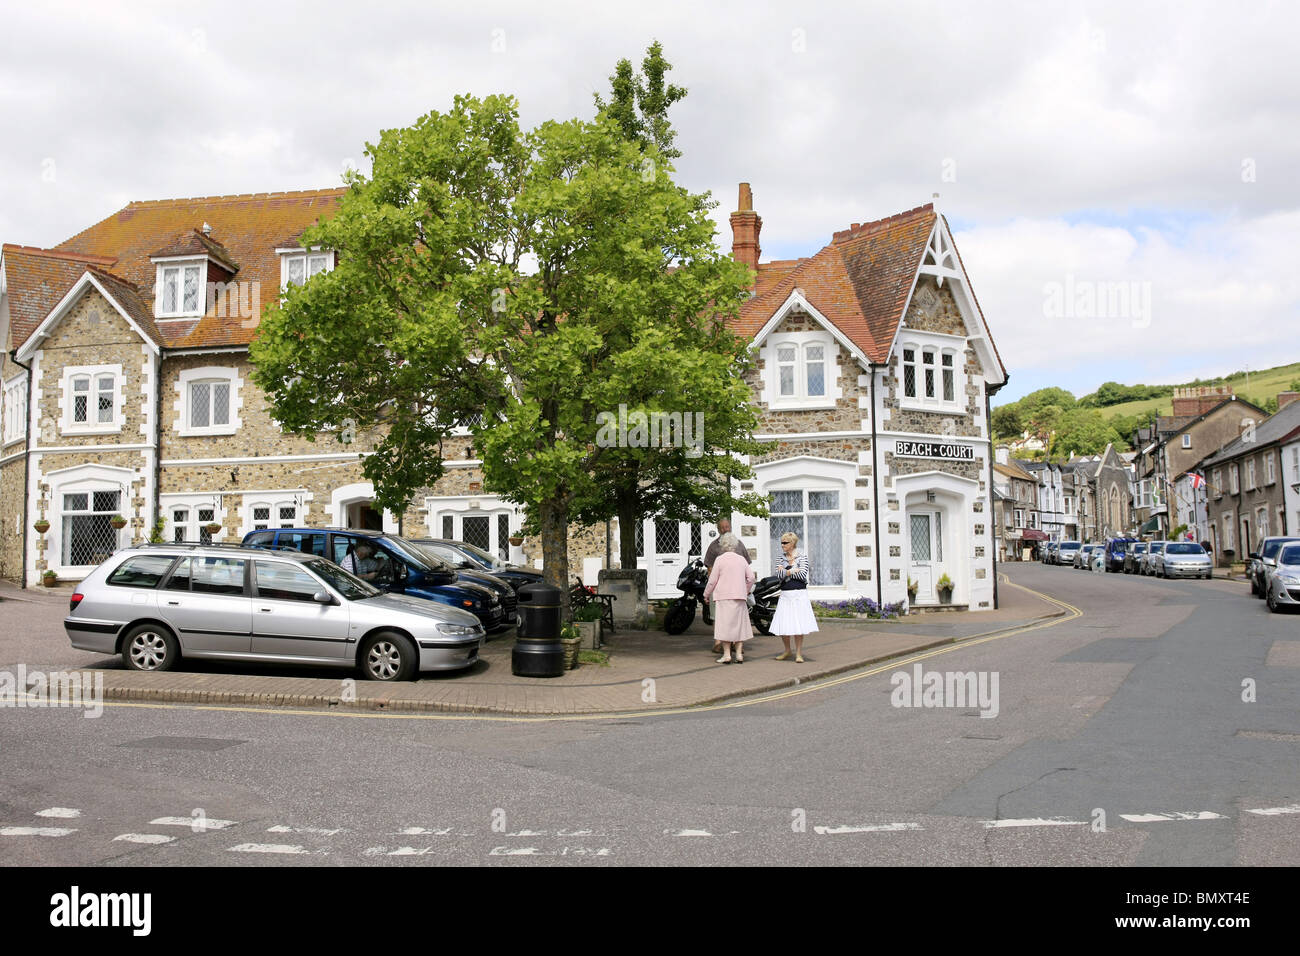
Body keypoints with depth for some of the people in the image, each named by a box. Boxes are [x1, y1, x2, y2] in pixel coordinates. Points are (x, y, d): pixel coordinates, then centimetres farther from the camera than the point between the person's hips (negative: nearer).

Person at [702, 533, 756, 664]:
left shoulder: (720, 559, -4)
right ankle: (739, 654, 8)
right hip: (740, 597, 4)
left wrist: (706, 594, 8)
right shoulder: (742, 559, 9)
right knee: (739, 624, 10)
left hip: (724, 596, -4)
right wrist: (746, 591, 24)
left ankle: (726, 654, -5)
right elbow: (751, 577, 9)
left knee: (725, 624, -2)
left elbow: (712, 580, -3)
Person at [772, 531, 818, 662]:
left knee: (798, 625, -4)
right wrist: (793, 570, -10)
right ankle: (787, 651, 20)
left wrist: (786, 571, -4)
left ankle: (798, 654, 6)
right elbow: (779, 575, -4)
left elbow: (803, 575, -11)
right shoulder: (780, 559, 12)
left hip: (799, 594, -3)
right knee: (782, 626, 0)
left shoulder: (802, 557, 2)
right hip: (785, 595, 3)